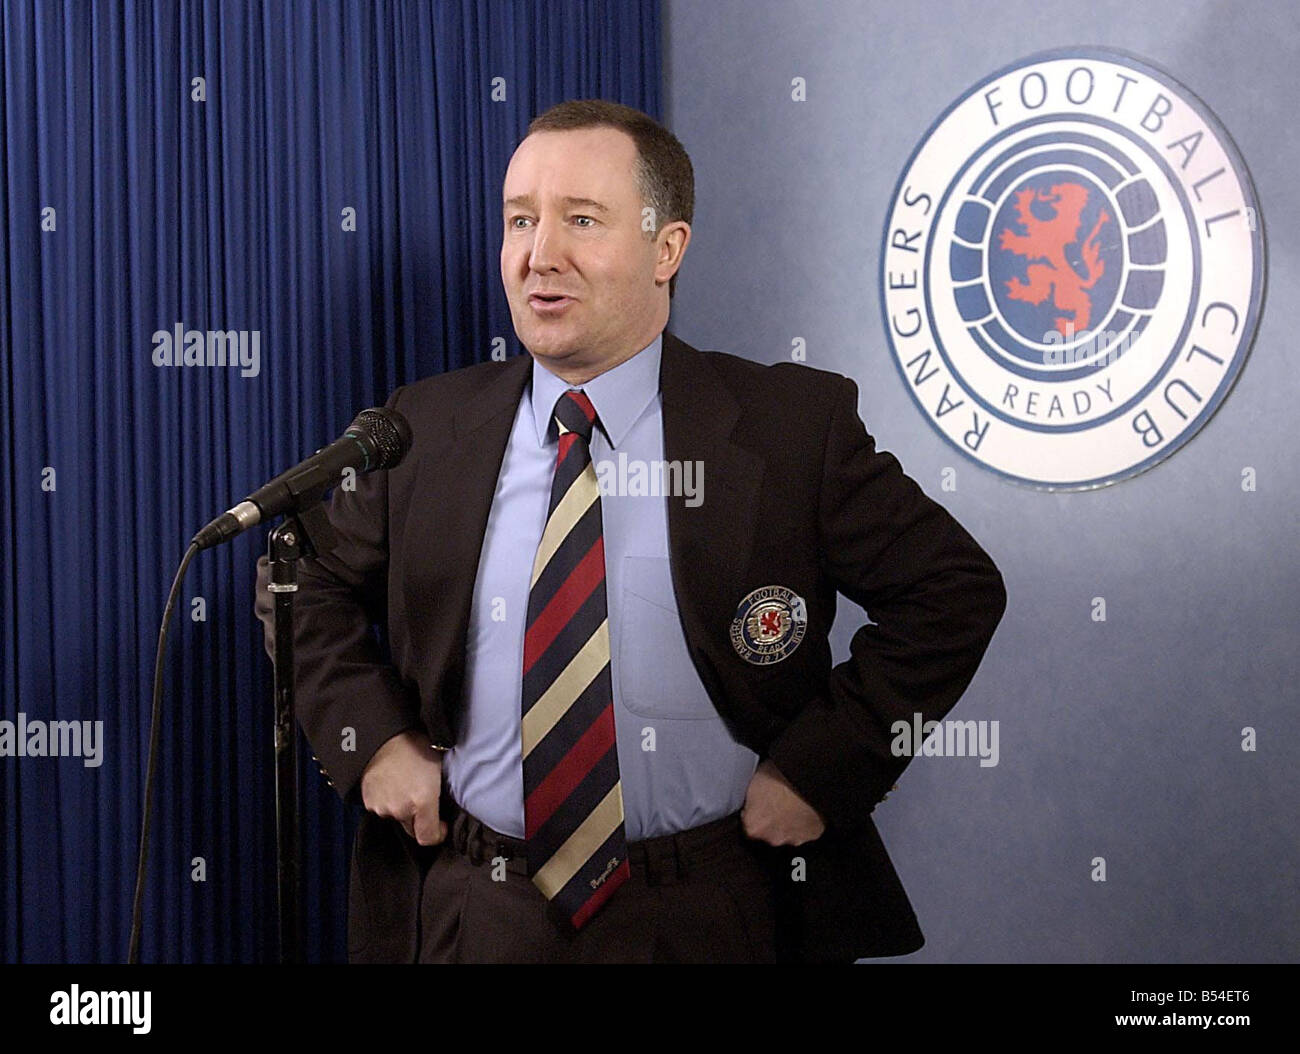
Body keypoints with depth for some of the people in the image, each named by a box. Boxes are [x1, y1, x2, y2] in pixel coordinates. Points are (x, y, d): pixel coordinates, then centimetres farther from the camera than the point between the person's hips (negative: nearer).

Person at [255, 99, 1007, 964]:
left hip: (711, 921, -2)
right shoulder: (427, 430, 2)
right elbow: (307, 587, 14)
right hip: (474, 914, 2)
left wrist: (819, 763, -9)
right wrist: (373, 739, -2)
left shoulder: (795, 427, -6)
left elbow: (956, 588, -2)